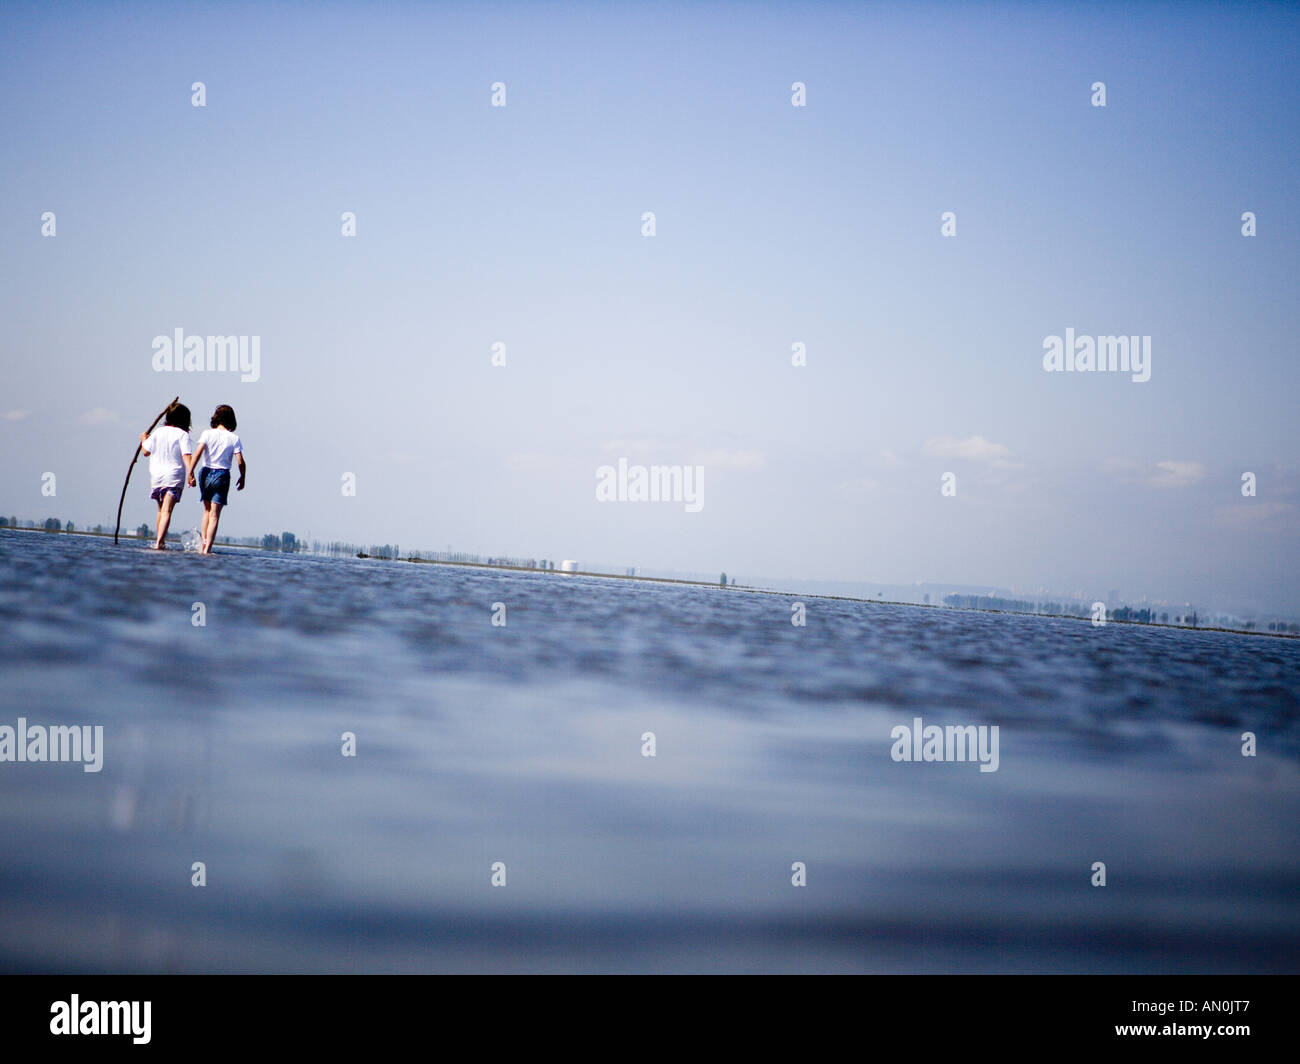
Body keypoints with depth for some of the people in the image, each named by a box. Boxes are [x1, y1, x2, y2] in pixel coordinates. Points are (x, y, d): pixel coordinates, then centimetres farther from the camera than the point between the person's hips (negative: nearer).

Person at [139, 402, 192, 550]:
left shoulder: (158, 432, 6)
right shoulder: (183, 435, -4)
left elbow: (146, 452, 13)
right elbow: (186, 456, -15)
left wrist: (143, 440, 32)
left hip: (156, 476, 4)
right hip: (174, 477, -4)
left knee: (161, 510, 19)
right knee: (166, 511, -11)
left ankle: (160, 542, 24)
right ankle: (159, 542, -24)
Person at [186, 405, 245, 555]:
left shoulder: (208, 434, -1)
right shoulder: (234, 438, -1)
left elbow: (197, 453, -12)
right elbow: (240, 462, -5)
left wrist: (190, 472, -14)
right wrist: (242, 478, 9)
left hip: (206, 473, 1)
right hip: (222, 475, -1)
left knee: (207, 509, 23)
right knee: (214, 514, 0)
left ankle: (203, 539, 24)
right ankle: (207, 548, -5)